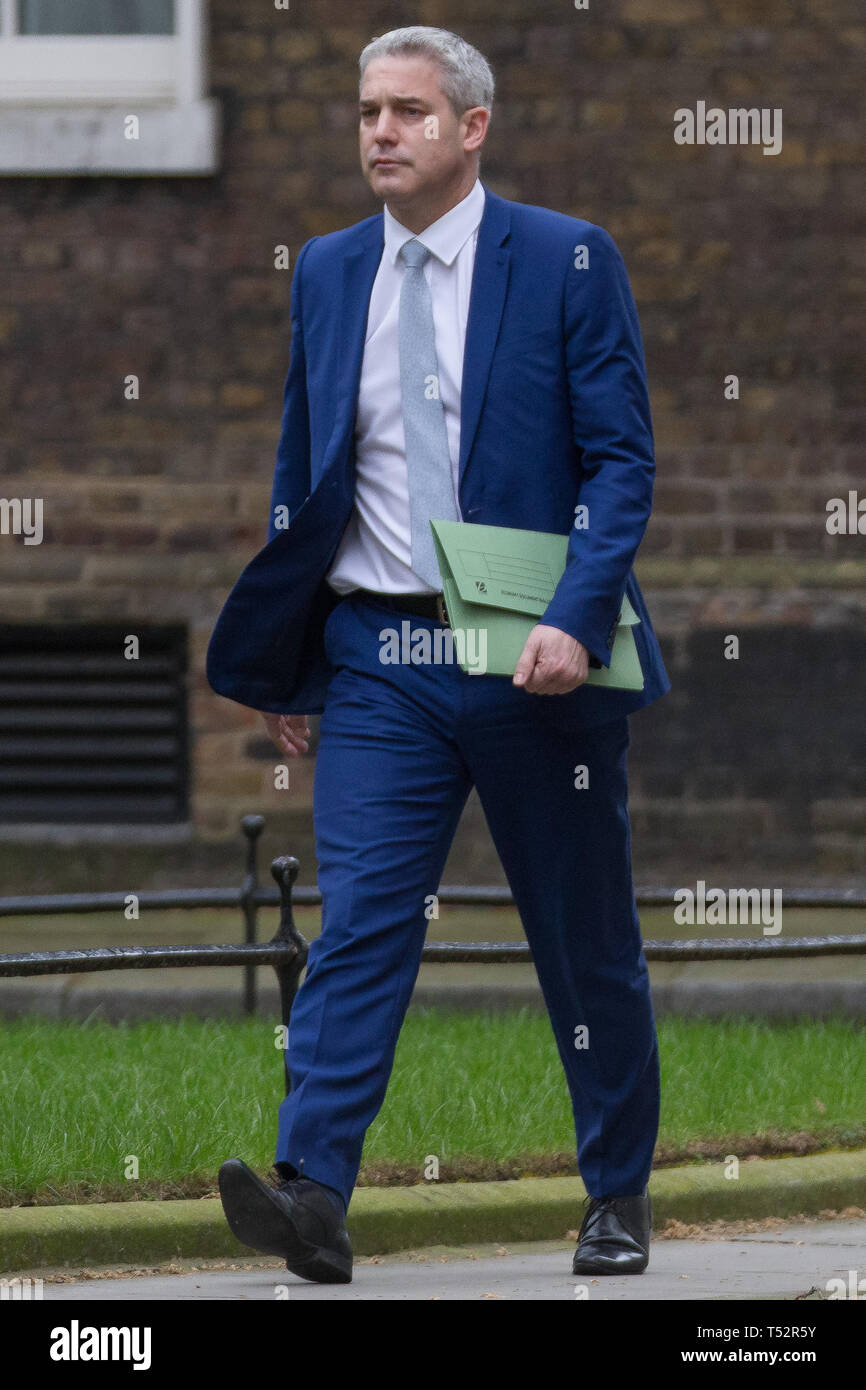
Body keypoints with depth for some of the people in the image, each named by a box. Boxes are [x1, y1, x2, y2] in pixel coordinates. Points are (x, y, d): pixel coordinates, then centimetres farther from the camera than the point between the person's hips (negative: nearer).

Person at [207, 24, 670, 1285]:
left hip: (535, 662, -2)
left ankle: (619, 1198, 23)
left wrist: (576, 622, -19)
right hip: (377, 660, 2)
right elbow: (302, 480, 16)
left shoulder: (569, 261, -3)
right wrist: (276, 664, 14)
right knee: (359, 922, -11)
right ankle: (312, 1193, -21)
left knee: (587, 943, 8)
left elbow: (621, 461, -6)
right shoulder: (327, 274, 9)